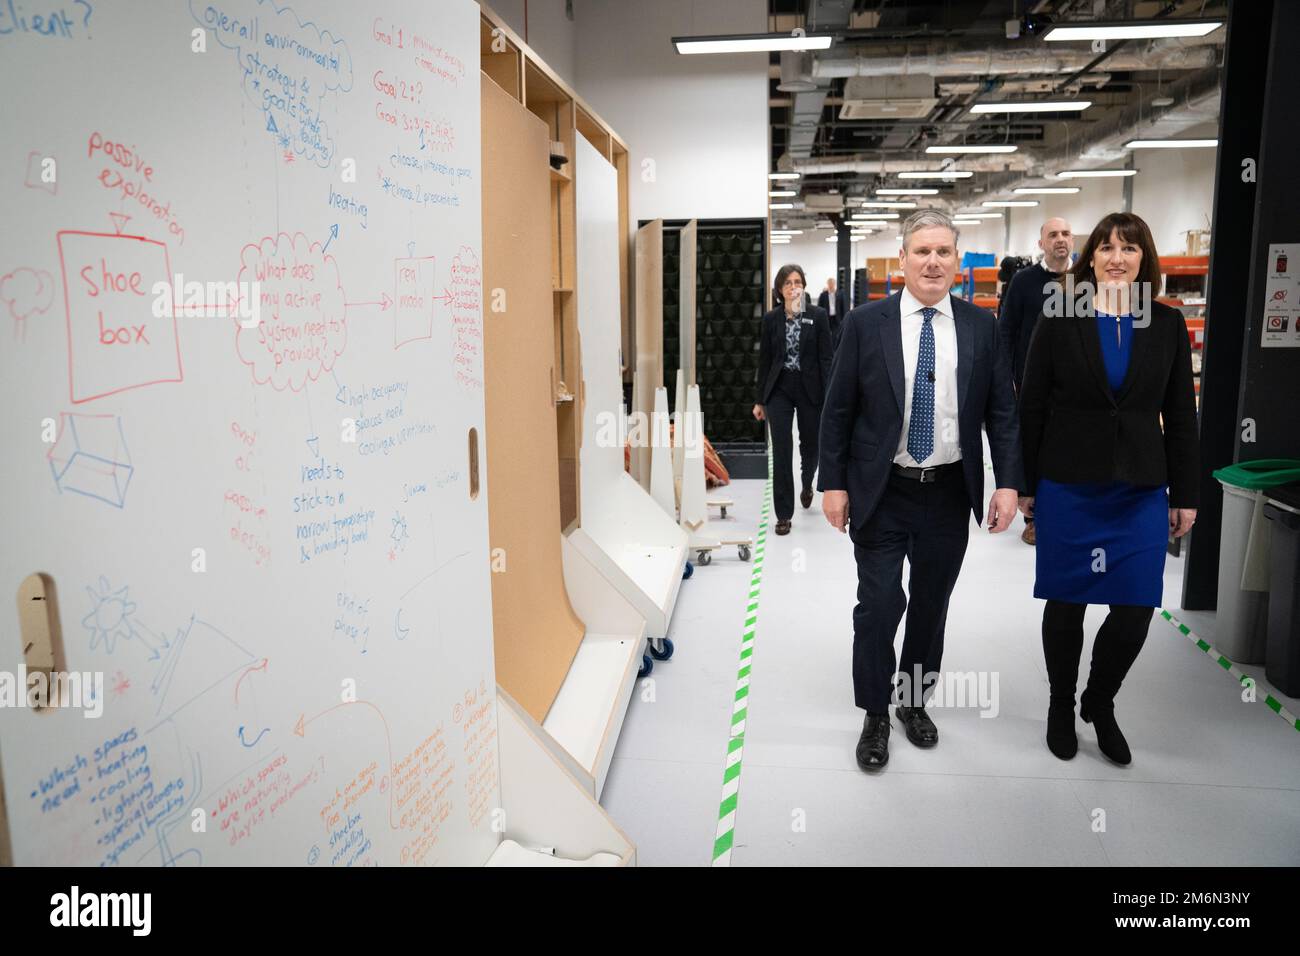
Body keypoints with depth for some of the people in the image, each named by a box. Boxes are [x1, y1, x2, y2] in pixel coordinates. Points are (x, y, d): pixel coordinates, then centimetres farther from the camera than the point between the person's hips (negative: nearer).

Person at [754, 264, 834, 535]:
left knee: (810, 444, 14)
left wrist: (829, 397, -11)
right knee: (781, 451, -4)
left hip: (809, 389, 0)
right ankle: (783, 514, 3)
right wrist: (760, 400, 5)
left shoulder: (818, 316, -2)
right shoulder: (771, 319, 3)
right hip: (779, 390, 1)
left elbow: (825, 358, -4)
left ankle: (807, 484, 48)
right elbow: (764, 360, 6)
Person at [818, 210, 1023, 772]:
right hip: (881, 493, -2)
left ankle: (914, 701, 34)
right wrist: (833, 483, -5)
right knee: (879, 606, 1)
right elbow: (838, 410, -2)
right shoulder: (865, 323, -4)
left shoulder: (981, 326, 2)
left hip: (950, 493, 2)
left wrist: (1008, 482, -3)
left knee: (931, 606, 14)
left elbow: (1001, 409, 5)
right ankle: (875, 716, 20)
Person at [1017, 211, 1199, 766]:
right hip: (1068, 488, -2)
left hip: (1140, 492, 2)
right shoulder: (1059, 321, -2)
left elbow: (1181, 417, 6)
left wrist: (1184, 496, 4)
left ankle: (1099, 703, 27)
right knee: (1066, 605, 7)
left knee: (1135, 610, 0)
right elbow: (1031, 408, -1)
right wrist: (1025, 485, -2)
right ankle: (1061, 707, 29)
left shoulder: (1167, 325, 5)